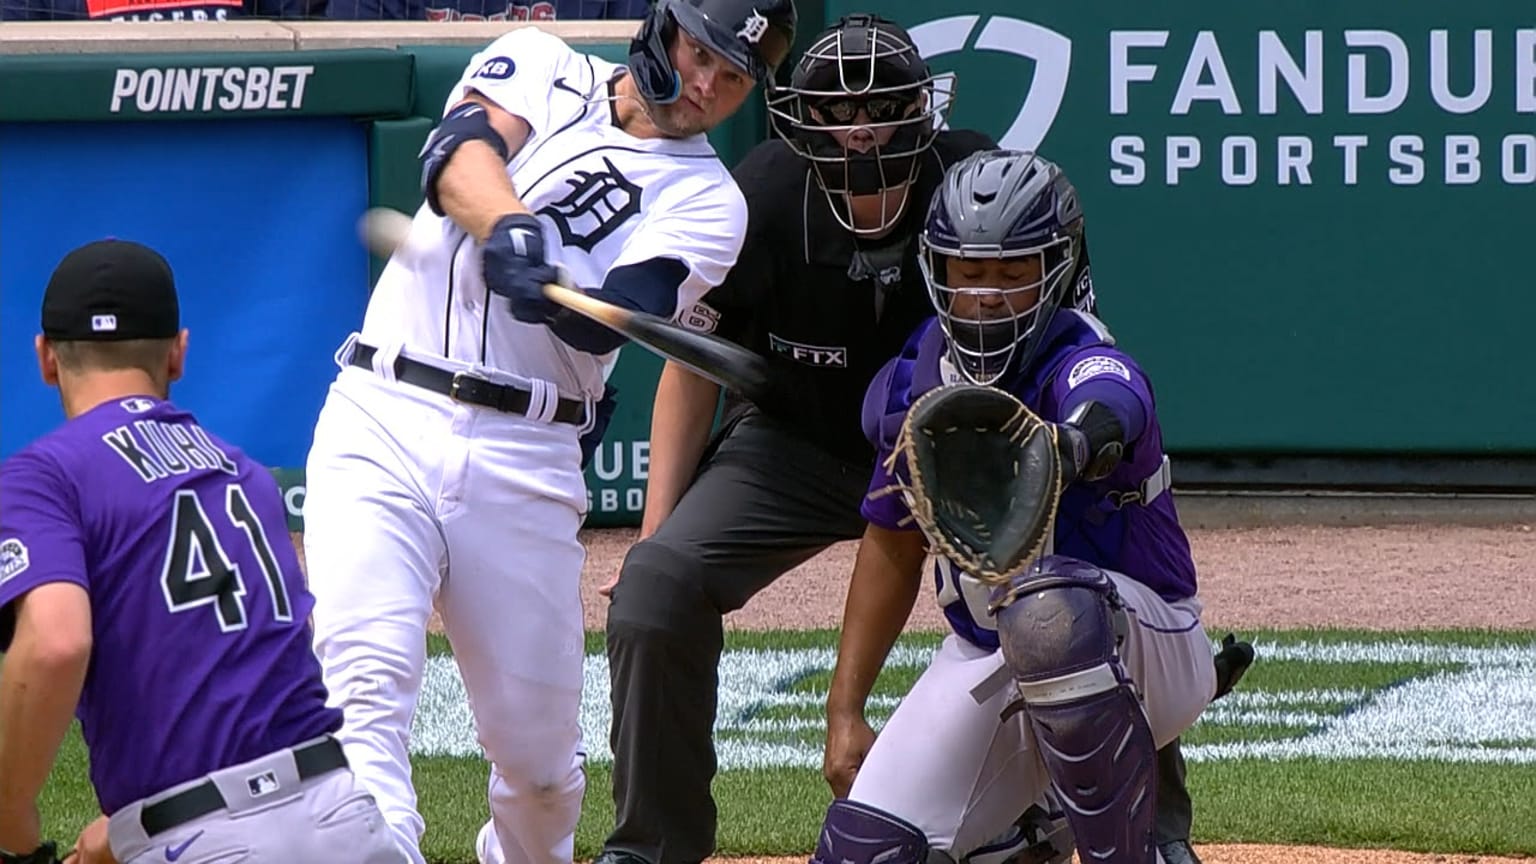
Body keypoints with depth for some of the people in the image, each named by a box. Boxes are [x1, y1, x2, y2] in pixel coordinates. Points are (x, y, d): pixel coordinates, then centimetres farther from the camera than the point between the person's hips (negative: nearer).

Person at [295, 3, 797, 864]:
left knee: (539, 748, 6)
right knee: (365, 685, -20)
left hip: (524, 462, 1)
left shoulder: (706, 200, 8)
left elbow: (614, 320, -11)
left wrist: (551, 293, -33)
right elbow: (460, 149, -10)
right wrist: (511, 231, -31)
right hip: (381, 425, -1)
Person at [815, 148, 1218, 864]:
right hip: (981, 664, 6)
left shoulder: (1089, 369, -22)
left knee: (1045, 609, -41)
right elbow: (893, 547, 11)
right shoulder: (911, 385, -3)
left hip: (1148, 649, -6)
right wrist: (844, 711, 7)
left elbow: (1096, 430, -49)